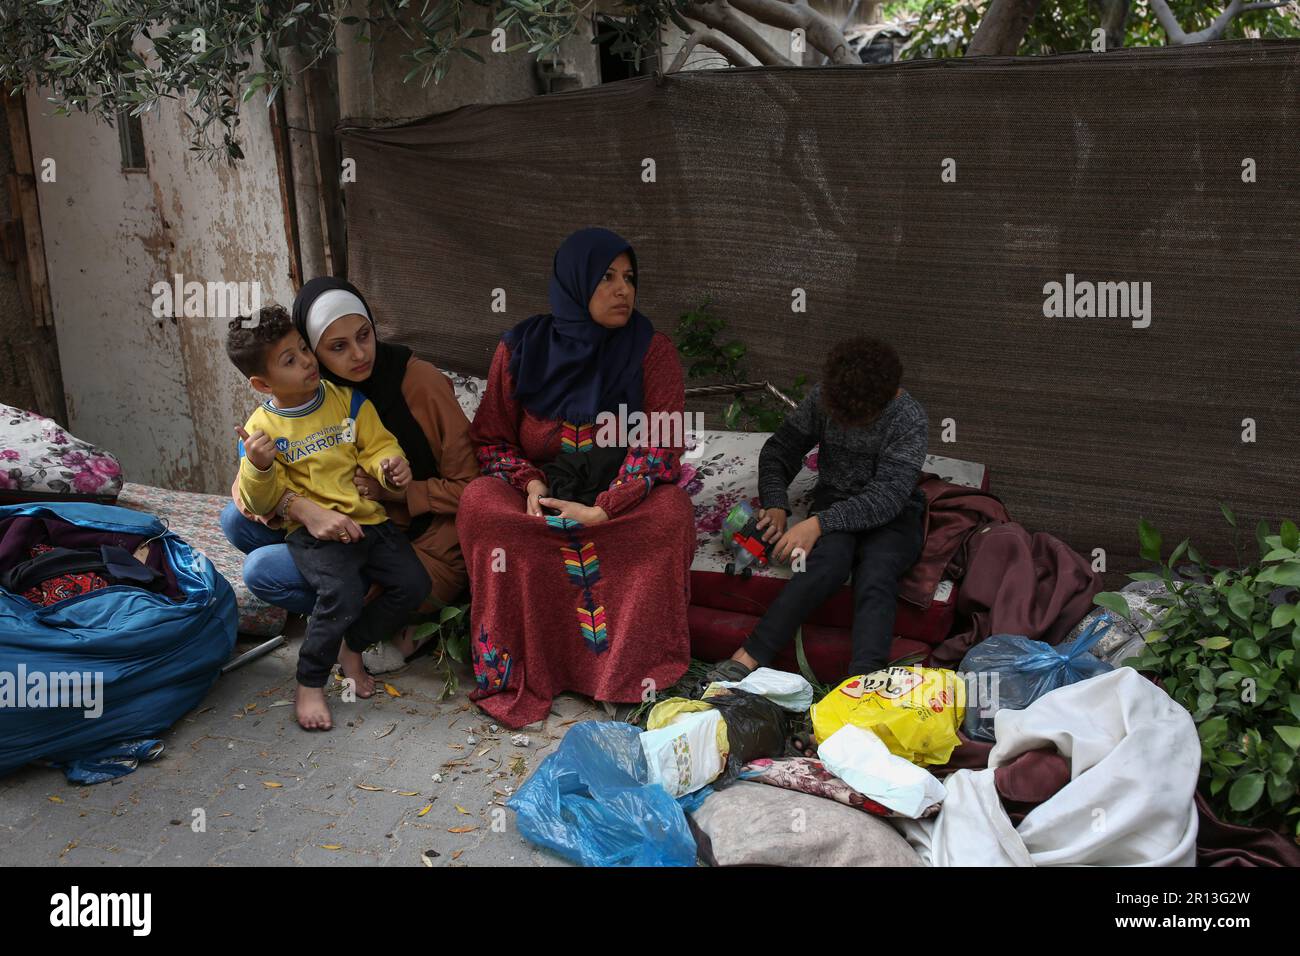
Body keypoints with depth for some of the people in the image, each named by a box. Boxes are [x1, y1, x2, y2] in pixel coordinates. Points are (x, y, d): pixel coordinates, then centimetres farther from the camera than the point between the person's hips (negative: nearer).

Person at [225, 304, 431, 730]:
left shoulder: (347, 400, 5)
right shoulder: (261, 428, -2)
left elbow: (377, 445, 7)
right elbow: (259, 503, -3)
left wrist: (390, 465, -17)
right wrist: (259, 467, -24)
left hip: (367, 518, 4)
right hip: (313, 531, -4)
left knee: (413, 583, -10)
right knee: (342, 595, -28)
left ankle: (352, 646, 14)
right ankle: (310, 684, -5)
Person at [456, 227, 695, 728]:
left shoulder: (651, 351, -5)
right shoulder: (521, 349, -2)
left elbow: (662, 443, -13)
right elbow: (492, 437, 5)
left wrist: (603, 509, -26)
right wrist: (529, 482, -16)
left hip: (624, 502, -1)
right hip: (539, 498, 1)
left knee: (672, 510, -33)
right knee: (479, 502, -29)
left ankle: (642, 667, -21)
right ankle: (512, 670, -24)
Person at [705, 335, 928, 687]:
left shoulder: (910, 419, -18)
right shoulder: (822, 397, -7)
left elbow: (887, 497, -25)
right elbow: (779, 450, 6)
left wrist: (819, 523, -33)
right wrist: (776, 505, -11)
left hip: (892, 514, -1)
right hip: (834, 500, 2)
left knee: (875, 576, -33)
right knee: (829, 560, -32)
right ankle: (751, 656, -39)